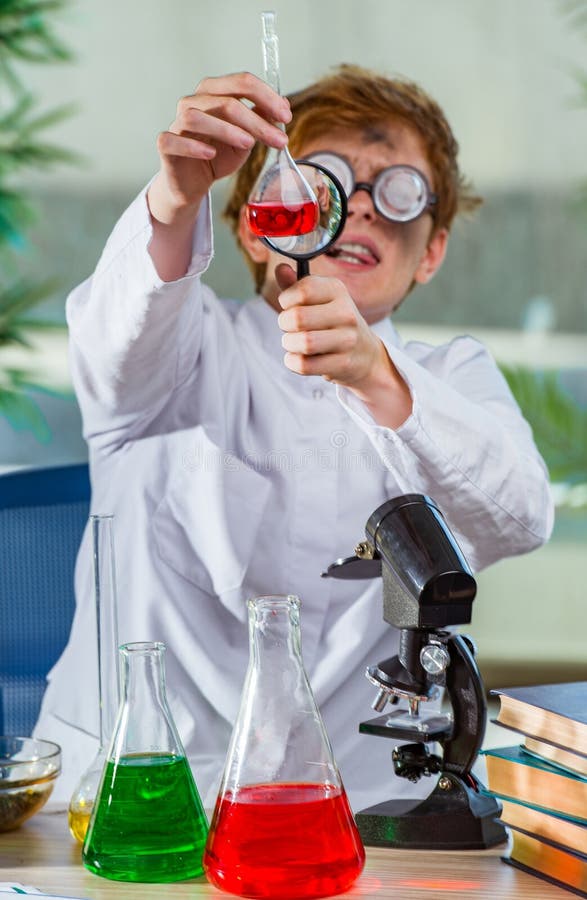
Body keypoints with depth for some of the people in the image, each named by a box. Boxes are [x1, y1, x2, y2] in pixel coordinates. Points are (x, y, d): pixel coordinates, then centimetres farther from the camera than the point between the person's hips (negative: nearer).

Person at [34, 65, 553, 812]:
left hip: (367, 803, 0)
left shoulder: (453, 379, 12)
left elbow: (517, 521, -10)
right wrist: (178, 191, -37)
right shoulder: (196, 345, 8)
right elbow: (120, 343, -17)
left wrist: (377, 376, -27)